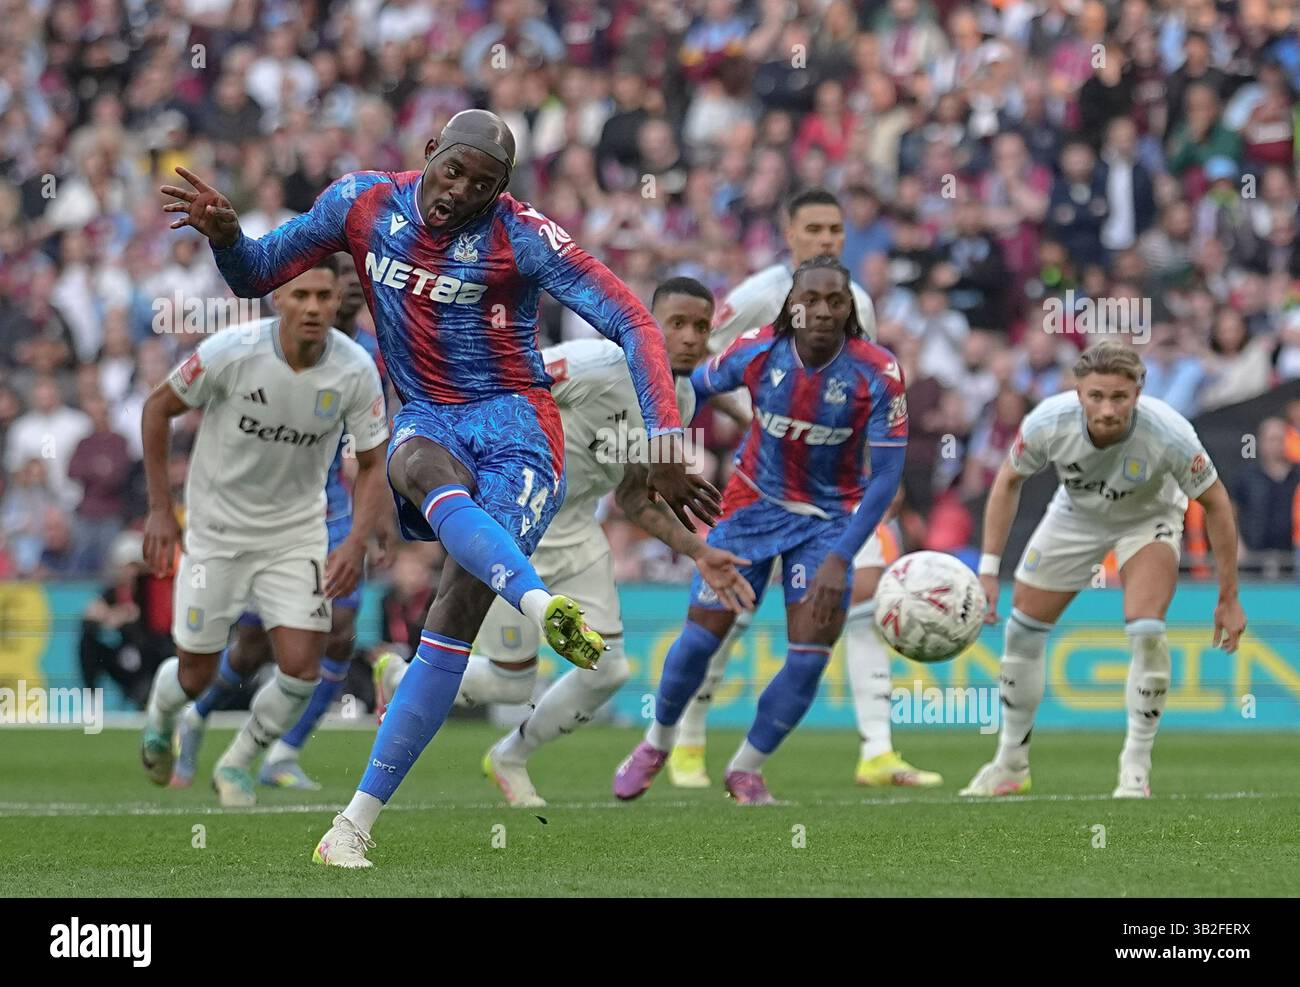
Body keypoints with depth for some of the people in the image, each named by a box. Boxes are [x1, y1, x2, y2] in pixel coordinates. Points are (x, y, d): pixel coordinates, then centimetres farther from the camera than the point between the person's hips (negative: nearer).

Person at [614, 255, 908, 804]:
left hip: (828, 518, -1)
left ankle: (746, 769, 12)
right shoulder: (758, 351, -19)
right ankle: (657, 743, 26)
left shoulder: (877, 374, -23)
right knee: (701, 636, -2)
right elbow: (693, 389, 2)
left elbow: (886, 475, -20)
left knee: (811, 655, -10)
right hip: (753, 505, 1)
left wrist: (840, 559, -27)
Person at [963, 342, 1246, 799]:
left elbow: (1215, 503, -21)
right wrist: (988, 569, -13)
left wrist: (1228, 599, -17)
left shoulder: (1169, 434, -38)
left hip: (1147, 518, -3)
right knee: (1022, 630, 4)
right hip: (1075, 515, 3)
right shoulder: (1048, 422, -33)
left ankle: (1136, 771, -9)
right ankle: (1011, 765, 23)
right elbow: (1009, 480, -11)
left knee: (1146, 632, -24)